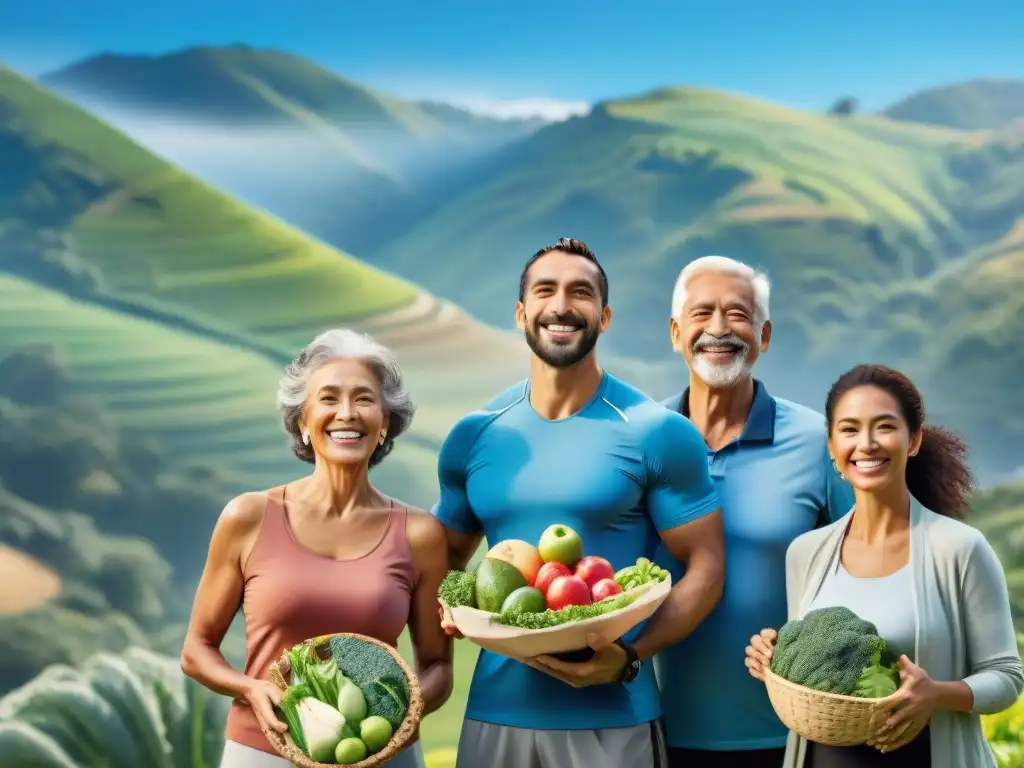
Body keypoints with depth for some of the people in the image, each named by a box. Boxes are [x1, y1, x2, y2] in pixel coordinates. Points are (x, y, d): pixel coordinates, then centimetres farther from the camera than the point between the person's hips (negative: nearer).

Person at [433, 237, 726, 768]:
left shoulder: (656, 433, -5)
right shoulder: (473, 436, 6)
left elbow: (705, 567, -4)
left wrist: (628, 658, -17)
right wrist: (446, 607, -5)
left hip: (611, 718, -3)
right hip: (494, 710, 3)